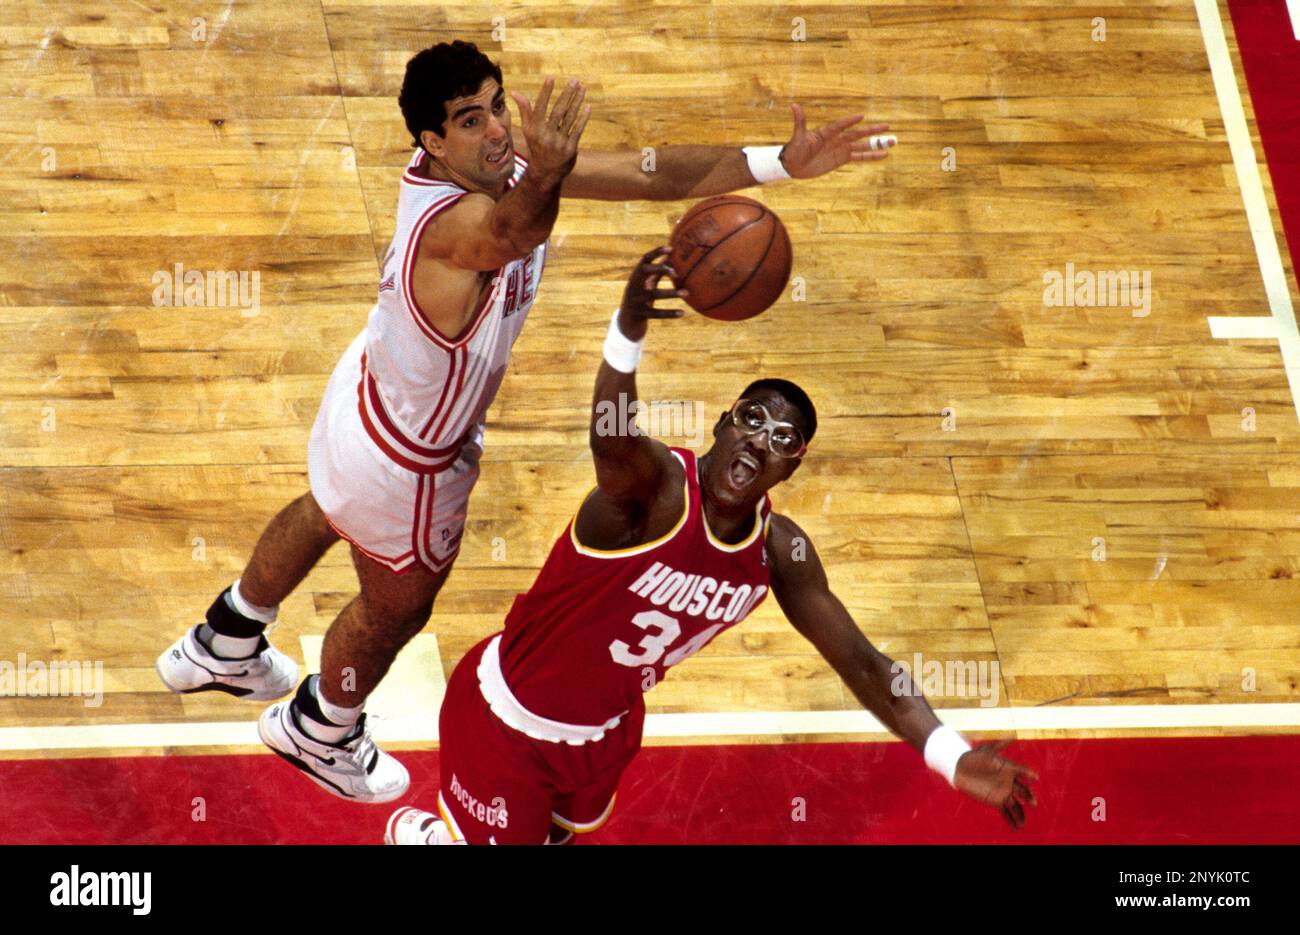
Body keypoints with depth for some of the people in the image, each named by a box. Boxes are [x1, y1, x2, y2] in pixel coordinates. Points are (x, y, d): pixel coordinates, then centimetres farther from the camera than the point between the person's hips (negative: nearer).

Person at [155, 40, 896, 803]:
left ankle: (223, 650, 63)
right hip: (407, 463, -8)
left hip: (367, 393, 8)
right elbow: (508, 232, -70)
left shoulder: (499, 164, -19)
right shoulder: (453, 221, -44)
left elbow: (654, 174, -18)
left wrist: (782, 163, -24)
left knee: (323, 515, 36)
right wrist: (545, 178, -92)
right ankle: (318, 732, 53)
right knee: (395, 610, 22)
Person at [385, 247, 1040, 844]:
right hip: (509, 716, -7)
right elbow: (612, 437, -58)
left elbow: (860, 662, -7)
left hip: (605, 730, 7)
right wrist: (628, 329, -80)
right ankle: (414, 832, 45)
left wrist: (951, 757, -20)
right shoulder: (655, 483, -34)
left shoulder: (780, 550, -13)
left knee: (565, 830, 31)